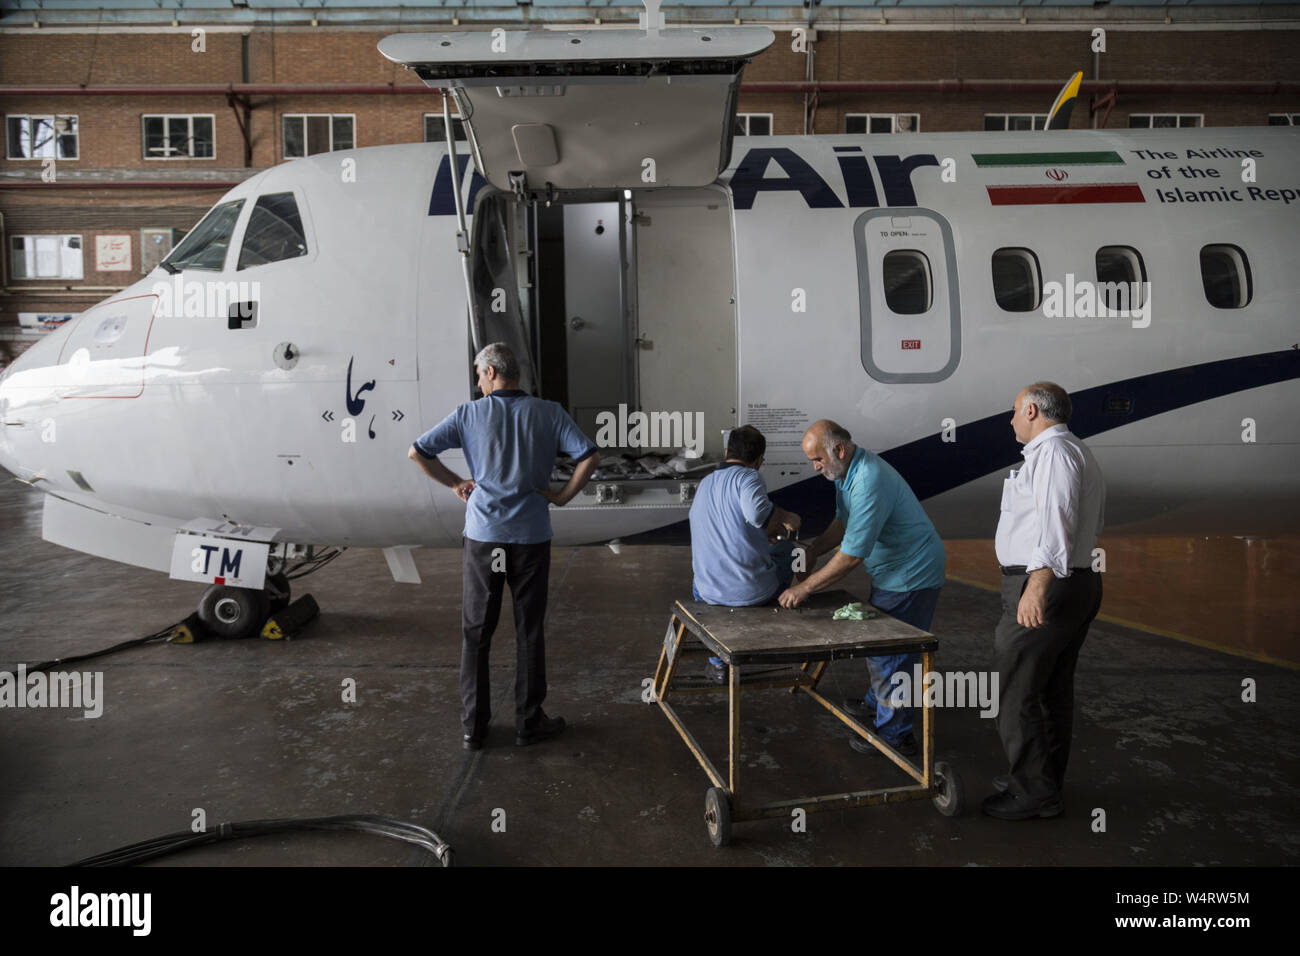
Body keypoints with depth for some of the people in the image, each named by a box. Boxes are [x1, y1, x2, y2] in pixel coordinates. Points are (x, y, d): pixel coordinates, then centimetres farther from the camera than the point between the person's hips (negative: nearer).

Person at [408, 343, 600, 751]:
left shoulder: (469, 414, -2)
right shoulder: (548, 413, -2)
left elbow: (417, 451, -2)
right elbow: (590, 456, -10)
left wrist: (454, 483, 10)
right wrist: (563, 496, 1)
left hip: (483, 537, 0)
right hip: (531, 537, 0)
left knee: (476, 633, 11)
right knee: (529, 633, 11)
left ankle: (474, 725, 17)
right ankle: (529, 722, 19)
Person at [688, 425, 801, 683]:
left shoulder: (705, 483, 15)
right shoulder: (748, 477, -9)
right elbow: (756, 510, -32)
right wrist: (787, 519, -12)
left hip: (711, 593, 5)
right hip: (754, 589, -5)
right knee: (788, 549, 24)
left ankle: (718, 663, 39)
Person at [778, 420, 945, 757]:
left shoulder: (869, 482, -31)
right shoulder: (847, 471, 2)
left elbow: (852, 555, -30)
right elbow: (844, 521, 17)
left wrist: (804, 588, -23)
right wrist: (813, 550, 2)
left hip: (911, 575, -10)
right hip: (892, 570, 10)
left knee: (890, 650, -2)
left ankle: (894, 734, 11)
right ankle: (876, 702, 42)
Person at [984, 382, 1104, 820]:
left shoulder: (1052, 451, -14)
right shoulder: (1080, 454, 21)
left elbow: (1057, 520, -28)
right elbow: (1091, 525, 26)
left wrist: (1038, 584, -36)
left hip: (1041, 588, -11)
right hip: (1080, 583, 11)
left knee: (1014, 692, -4)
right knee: (1054, 689, 18)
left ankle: (1035, 793, 4)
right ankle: (1046, 780, 30)